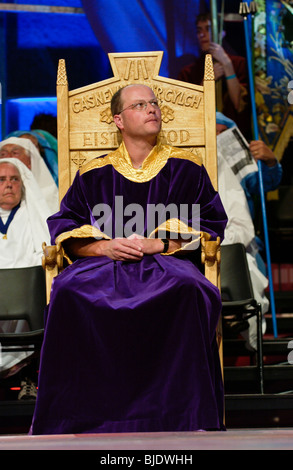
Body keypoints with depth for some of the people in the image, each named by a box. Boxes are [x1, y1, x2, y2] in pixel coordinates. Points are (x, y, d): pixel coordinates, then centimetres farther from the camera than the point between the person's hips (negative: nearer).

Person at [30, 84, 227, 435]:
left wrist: (157, 244, -8)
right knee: (69, 292, -35)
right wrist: (104, 248, -9)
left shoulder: (184, 167, 15)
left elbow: (209, 225, 8)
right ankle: (73, 417, -27)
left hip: (166, 262, -1)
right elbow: (64, 231, 12)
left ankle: (188, 415, -33)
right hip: (102, 262, 1)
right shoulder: (94, 174, 17)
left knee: (188, 290, -39)